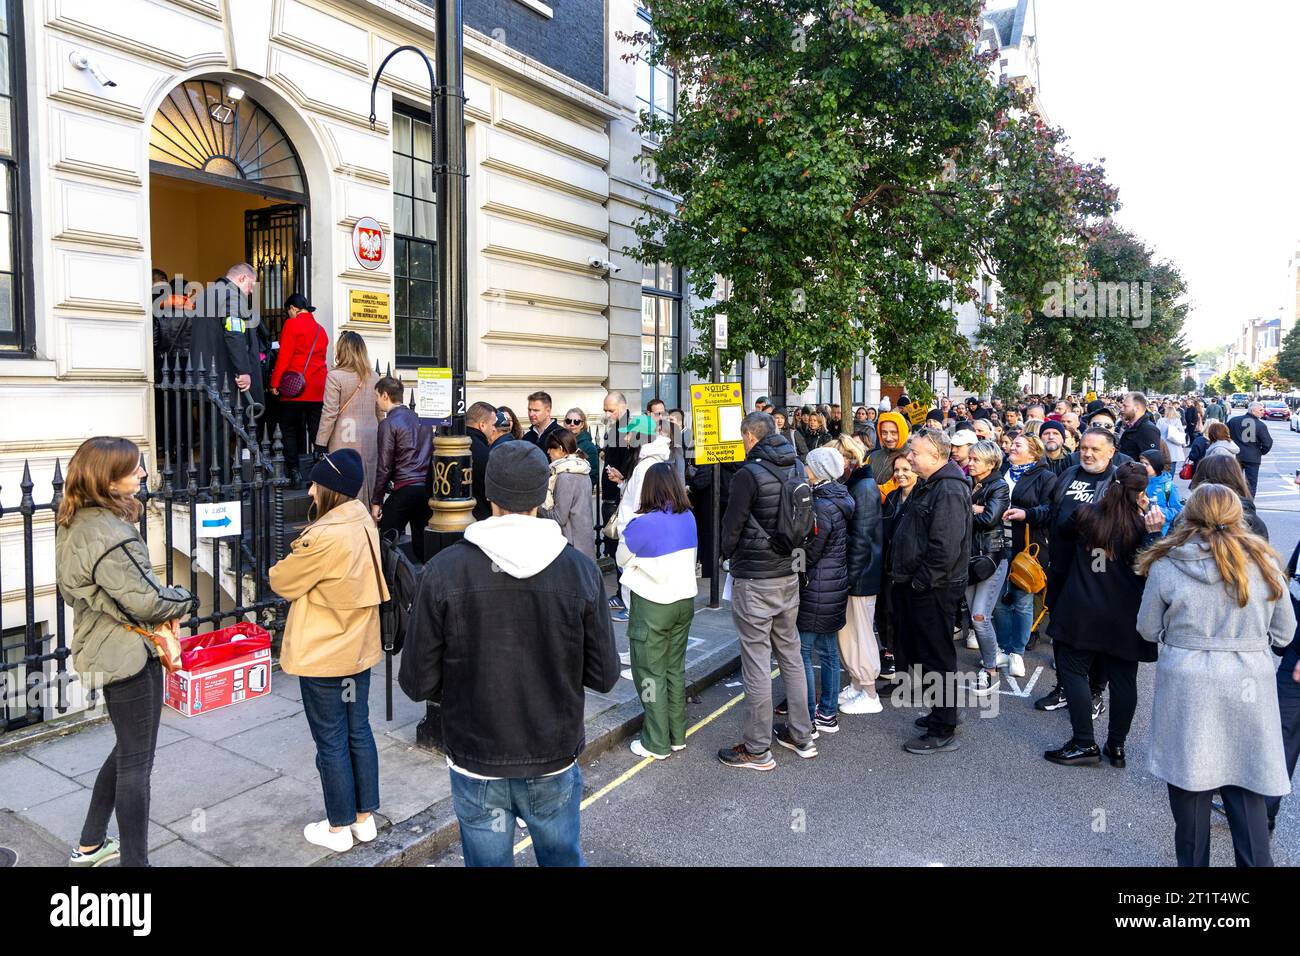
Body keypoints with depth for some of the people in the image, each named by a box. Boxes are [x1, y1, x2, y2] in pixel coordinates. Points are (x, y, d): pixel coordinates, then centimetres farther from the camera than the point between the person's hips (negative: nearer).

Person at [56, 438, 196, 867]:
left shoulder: (76, 522, 4)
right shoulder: (109, 534, -26)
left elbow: (72, 588, 14)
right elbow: (146, 600, -24)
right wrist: (187, 599, -6)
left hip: (104, 649, 10)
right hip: (129, 653, -10)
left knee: (126, 749, 24)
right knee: (136, 761, 3)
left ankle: (90, 846, 37)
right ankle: (134, 860, 15)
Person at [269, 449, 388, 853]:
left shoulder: (325, 537, -25)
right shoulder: (364, 523, 1)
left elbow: (281, 582, -12)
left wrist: (286, 564, 8)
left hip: (323, 656, -8)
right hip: (359, 648, 8)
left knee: (331, 742, 7)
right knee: (359, 732, 17)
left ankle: (338, 828, 22)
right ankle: (364, 818, 30)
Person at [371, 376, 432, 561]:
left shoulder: (389, 424, -6)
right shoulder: (421, 418, 12)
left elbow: (384, 466, -8)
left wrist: (376, 501, -3)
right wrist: (428, 483, 17)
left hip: (403, 490, -6)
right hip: (427, 487, 6)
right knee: (422, 543, 12)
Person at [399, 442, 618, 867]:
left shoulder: (444, 569, -16)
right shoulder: (580, 569, -13)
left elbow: (418, 682, -11)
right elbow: (604, 675, -7)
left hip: (475, 763, -1)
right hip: (555, 759, 1)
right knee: (563, 858, 23)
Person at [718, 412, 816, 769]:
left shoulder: (749, 474, -17)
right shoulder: (796, 467, 3)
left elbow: (732, 526, -11)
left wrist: (727, 554, 9)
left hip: (754, 581, -7)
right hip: (789, 574, 7)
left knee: (756, 663, 1)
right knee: (791, 655, 17)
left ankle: (758, 750, 11)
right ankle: (801, 736, 28)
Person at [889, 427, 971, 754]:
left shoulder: (949, 491, -20)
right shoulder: (929, 485, 14)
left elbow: (945, 547, -27)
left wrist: (921, 580, -19)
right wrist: (906, 577, 17)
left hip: (935, 590, -10)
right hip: (918, 585, 10)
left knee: (936, 657, -1)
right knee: (914, 651, 18)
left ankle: (943, 732, 10)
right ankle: (942, 711, 33)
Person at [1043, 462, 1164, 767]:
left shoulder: (1087, 516, -5)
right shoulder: (1141, 527, -11)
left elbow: (1060, 531, 15)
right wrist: (1153, 533, -14)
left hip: (1083, 613, -1)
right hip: (1125, 618, 1)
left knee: (1074, 671, 7)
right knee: (1123, 679, 12)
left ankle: (1085, 744, 6)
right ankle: (1117, 746, 20)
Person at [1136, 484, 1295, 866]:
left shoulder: (1165, 566, -8)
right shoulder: (1264, 563, -3)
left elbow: (1148, 630, 1)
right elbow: (1283, 634, 7)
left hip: (1187, 686, -1)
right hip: (1248, 687, 2)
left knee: (1189, 780, 11)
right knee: (1246, 785, 11)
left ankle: (1192, 860, 24)